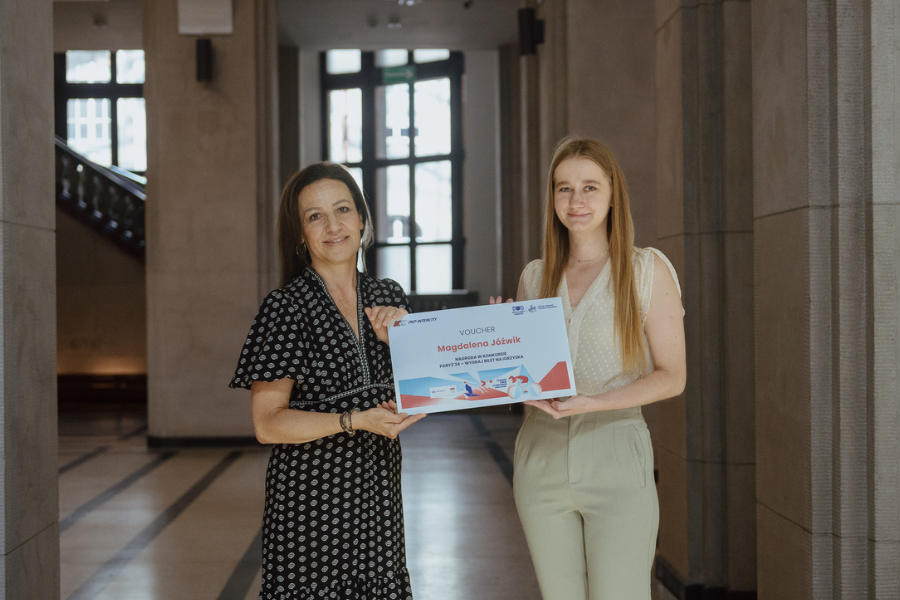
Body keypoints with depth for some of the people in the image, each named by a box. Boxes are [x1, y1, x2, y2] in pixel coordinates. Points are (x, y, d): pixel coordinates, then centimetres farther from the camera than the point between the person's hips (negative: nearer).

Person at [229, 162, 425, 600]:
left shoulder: (388, 298, 7)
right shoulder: (286, 307, -8)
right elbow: (267, 424, -12)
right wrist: (356, 420, -21)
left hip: (378, 497, 5)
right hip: (310, 498, -5)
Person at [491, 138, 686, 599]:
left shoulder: (648, 270, 0)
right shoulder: (535, 277, 11)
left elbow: (671, 376, -5)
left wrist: (592, 402, -18)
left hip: (616, 458, -3)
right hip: (541, 455, 4)